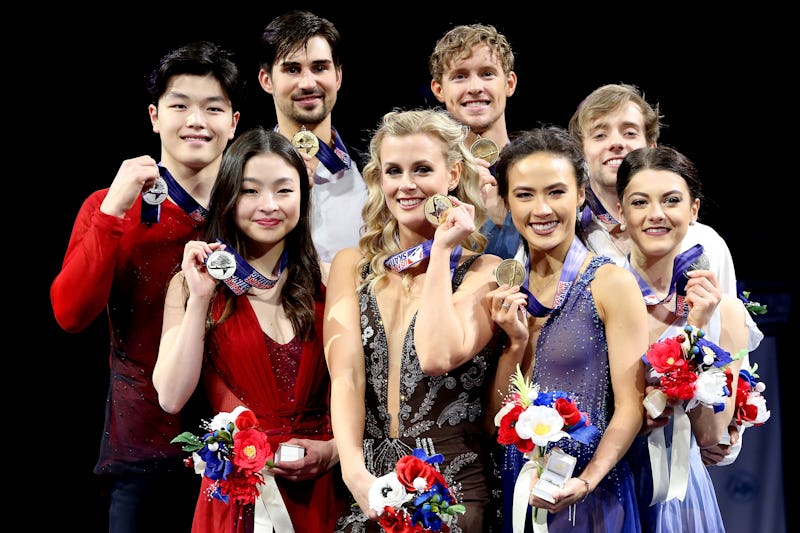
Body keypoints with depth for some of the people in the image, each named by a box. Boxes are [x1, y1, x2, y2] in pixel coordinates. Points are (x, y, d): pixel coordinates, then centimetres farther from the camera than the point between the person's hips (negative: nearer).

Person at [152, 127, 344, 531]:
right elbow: (172, 398, -10)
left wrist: (334, 450, -12)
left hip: (316, 489, 1)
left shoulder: (326, 283, 3)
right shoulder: (192, 284, 0)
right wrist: (200, 298, -14)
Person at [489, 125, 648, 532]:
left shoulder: (612, 284, -9)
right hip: (513, 490, 4)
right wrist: (516, 343, -9)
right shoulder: (503, 291, 5)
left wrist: (586, 482, -25)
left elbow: (630, 407, -11)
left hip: (588, 498, -4)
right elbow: (491, 418, 6)